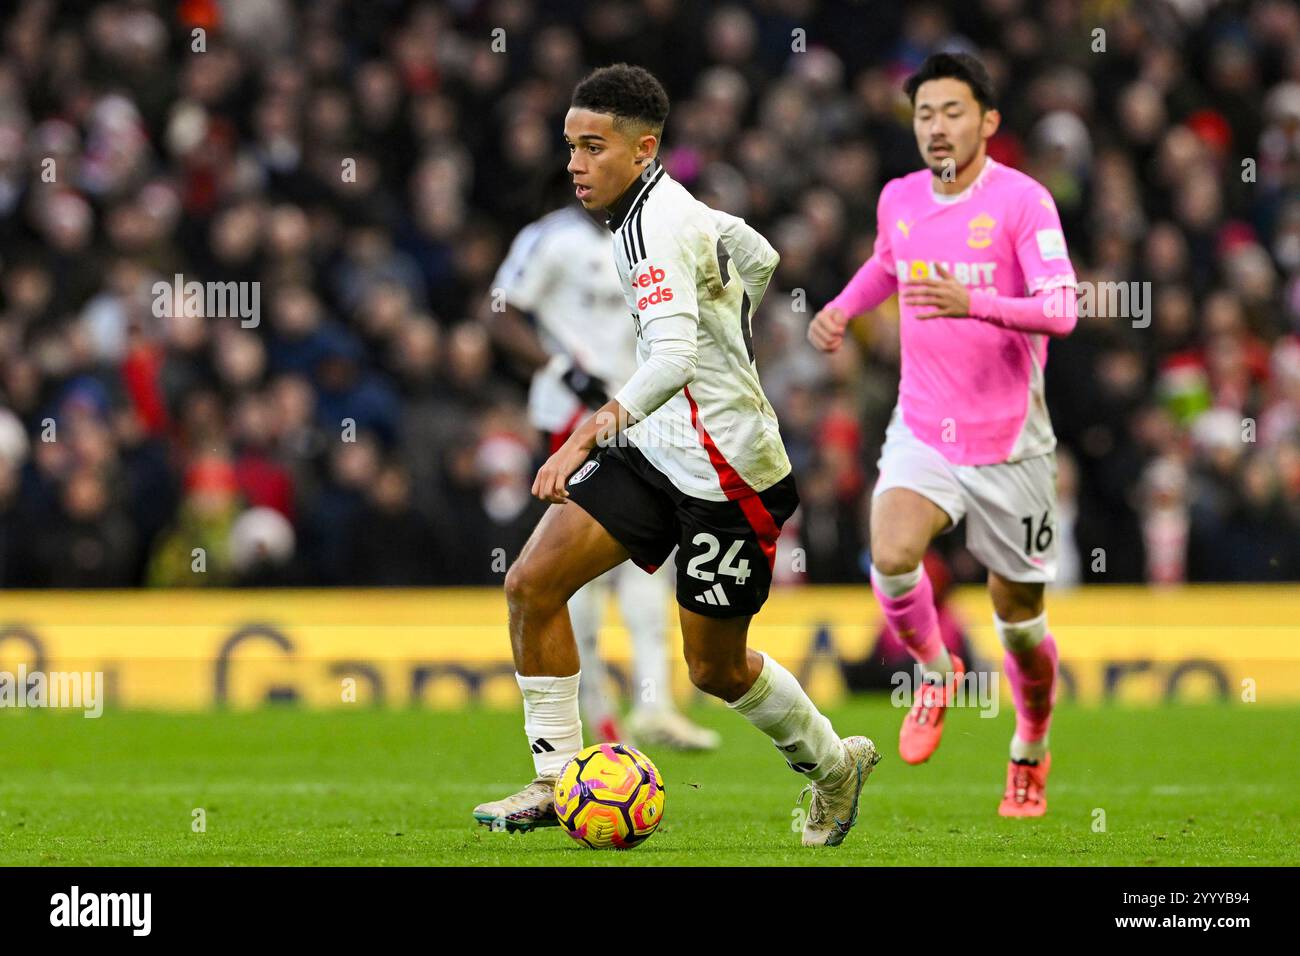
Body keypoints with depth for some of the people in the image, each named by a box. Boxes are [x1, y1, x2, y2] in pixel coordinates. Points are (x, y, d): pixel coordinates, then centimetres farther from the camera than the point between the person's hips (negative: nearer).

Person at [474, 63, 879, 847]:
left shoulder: (657, 229, -22)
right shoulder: (677, 205, 7)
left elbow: (673, 357, -36)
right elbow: (758, 258, 24)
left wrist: (590, 434, -47)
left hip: (725, 471, -9)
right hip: (655, 447, 9)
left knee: (716, 669, 5)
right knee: (532, 584, -7)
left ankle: (833, 764, 32)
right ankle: (557, 783, 1)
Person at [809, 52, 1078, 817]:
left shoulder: (1023, 201, -12)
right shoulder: (899, 200, 4)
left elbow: (1060, 309, -22)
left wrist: (973, 303, -37)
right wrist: (841, 309, 10)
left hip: (1009, 442, -3)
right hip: (923, 431, 3)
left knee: (1019, 618, 7)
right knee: (892, 557, -26)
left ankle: (1031, 752, 34)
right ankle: (936, 673, 3)